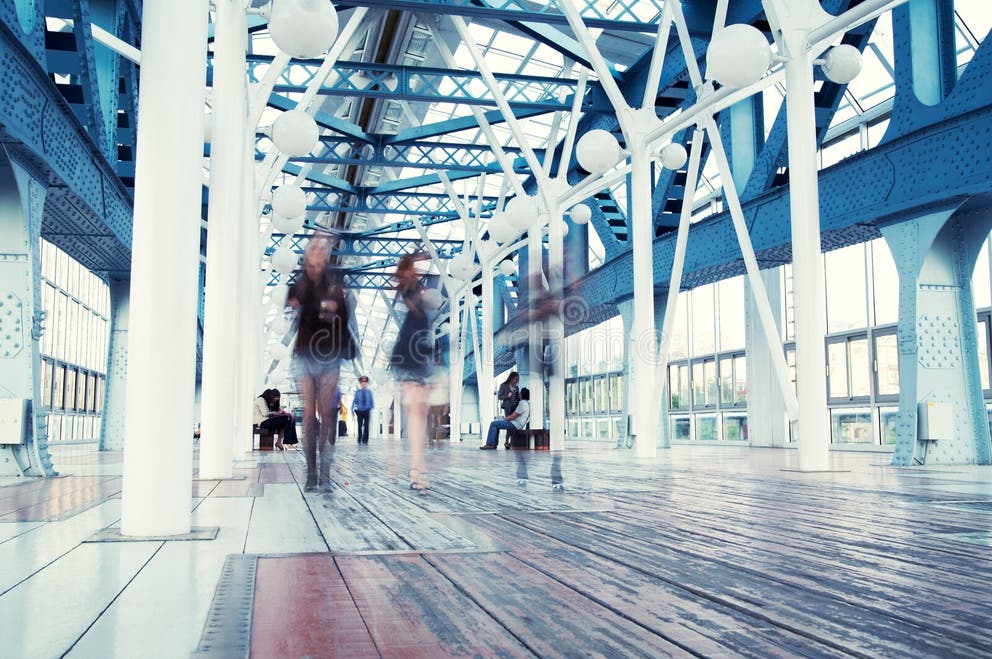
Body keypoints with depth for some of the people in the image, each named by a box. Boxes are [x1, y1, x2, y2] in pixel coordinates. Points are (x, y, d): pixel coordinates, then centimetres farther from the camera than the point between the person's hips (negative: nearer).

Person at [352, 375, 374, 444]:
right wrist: (352, 409, -5)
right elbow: (354, 401, 3)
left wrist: (372, 408, -8)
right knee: (359, 426, 4)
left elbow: (372, 401, 4)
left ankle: (365, 440, 4)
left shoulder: (369, 392, 2)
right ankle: (359, 440, 16)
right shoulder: (357, 392, 2)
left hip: (367, 411, 0)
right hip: (359, 411, 0)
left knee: (366, 425, -1)